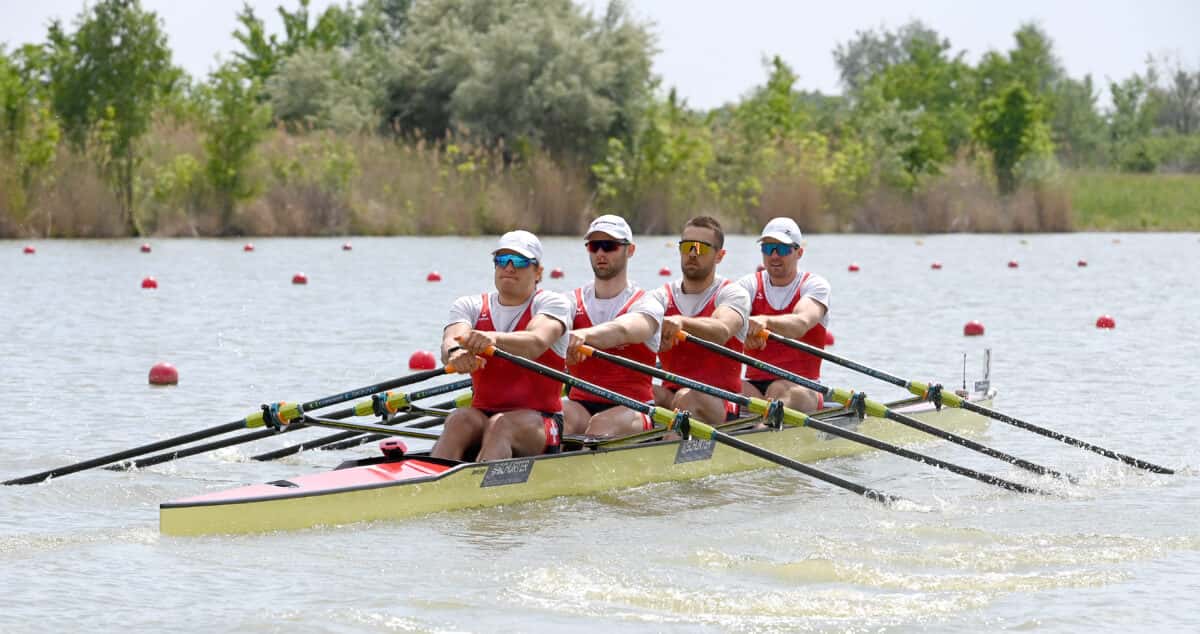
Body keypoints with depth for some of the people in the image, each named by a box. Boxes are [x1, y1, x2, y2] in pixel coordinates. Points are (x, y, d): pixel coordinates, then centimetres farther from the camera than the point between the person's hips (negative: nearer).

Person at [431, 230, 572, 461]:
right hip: (482, 414, 3)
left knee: (500, 425, -34)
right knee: (459, 420, -29)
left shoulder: (553, 303, 1)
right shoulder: (470, 306, 12)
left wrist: (494, 339, -43)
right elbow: (450, 341, -11)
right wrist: (455, 353, -37)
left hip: (538, 420, -3)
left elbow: (536, 343, -22)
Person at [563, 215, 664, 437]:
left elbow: (622, 331, -26)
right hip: (581, 404, 3)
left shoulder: (647, 306, -1)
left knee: (602, 425, -36)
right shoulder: (574, 302, 13)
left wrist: (584, 335, -46)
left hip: (632, 409, -3)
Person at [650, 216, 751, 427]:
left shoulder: (733, 294, 0)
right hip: (670, 396, 4)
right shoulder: (662, 297, 12)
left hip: (721, 403, -4)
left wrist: (681, 322, -44)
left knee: (688, 397, -37)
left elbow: (721, 332, -23)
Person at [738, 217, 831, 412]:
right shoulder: (750, 285, 12)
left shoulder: (815, 285, 3)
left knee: (781, 391, -38)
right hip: (755, 385, 3)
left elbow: (801, 323, -21)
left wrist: (765, 321, -43)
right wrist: (742, 328, -37)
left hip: (802, 386, -3)